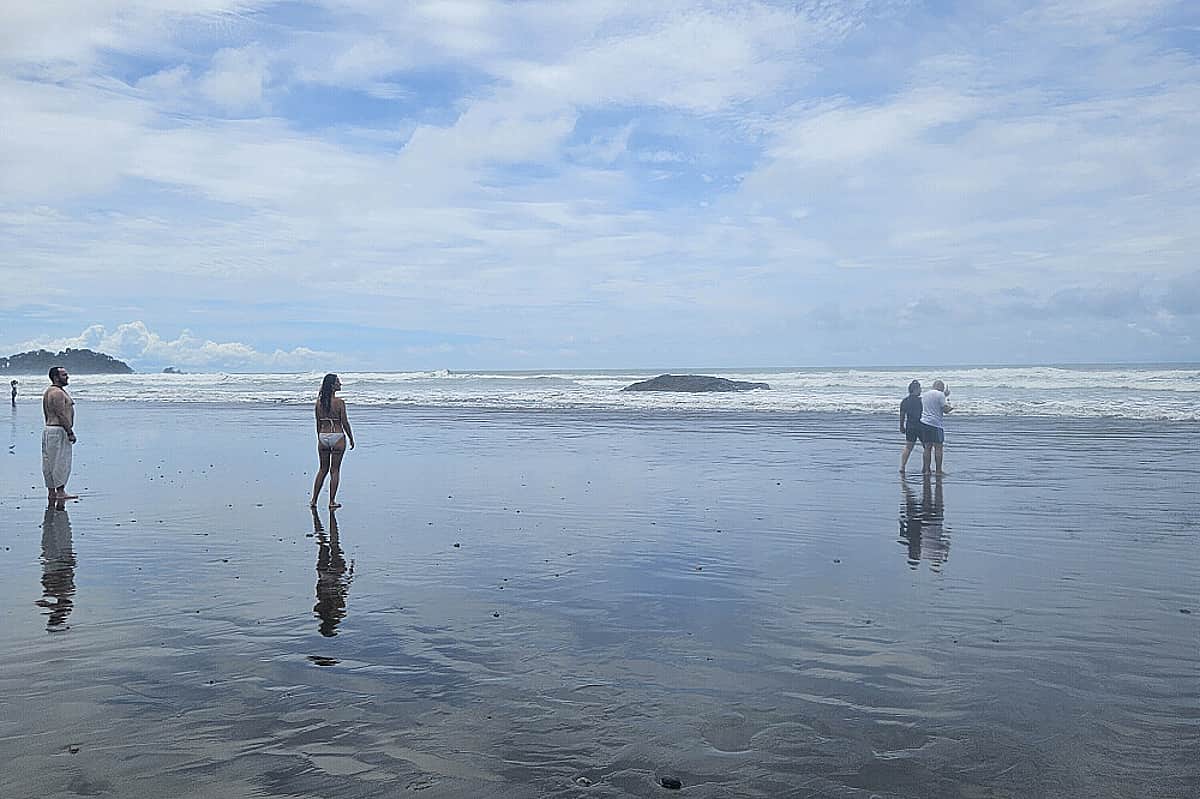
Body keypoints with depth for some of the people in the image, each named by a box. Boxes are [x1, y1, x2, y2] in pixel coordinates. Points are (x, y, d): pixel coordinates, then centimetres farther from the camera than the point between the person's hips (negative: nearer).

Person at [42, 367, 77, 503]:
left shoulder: (49, 392, 18)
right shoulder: (58, 393, -15)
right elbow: (61, 415, -20)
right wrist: (70, 432, -18)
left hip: (48, 428, 11)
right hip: (58, 430, -11)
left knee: (50, 463, 10)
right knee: (60, 462, -7)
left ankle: (52, 493, 14)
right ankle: (60, 492, -6)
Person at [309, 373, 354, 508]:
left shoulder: (319, 401, 2)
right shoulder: (339, 402, -12)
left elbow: (318, 422, 8)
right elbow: (344, 423, -9)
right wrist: (351, 438, 2)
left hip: (323, 436, 5)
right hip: (337, 436, -4)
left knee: (323, 469, 16)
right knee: (335, 470, 4)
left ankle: (313, 500, 16)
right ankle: (332, 501, 7)